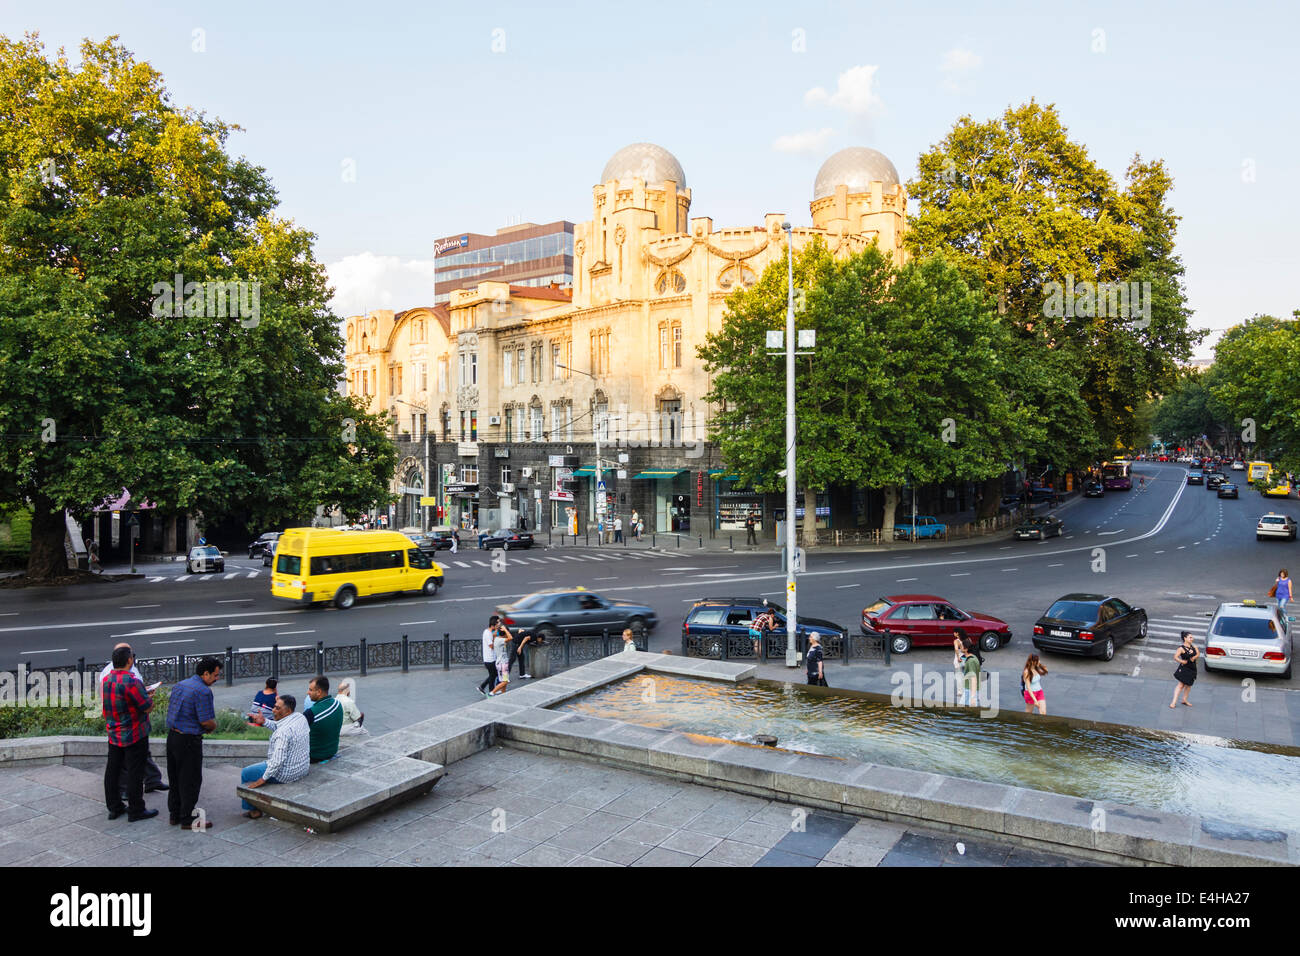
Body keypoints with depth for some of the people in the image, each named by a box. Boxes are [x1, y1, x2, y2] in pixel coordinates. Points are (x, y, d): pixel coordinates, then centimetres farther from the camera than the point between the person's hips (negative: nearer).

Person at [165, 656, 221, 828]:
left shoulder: (179, 685, 10)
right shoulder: (203, 691, -19)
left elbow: (170, 708, 19)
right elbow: (207, 721, -21)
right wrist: (214, 726, 3)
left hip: (172, 735, 9)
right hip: (189, 741, -9)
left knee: (175, 778, 18)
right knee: (191, 781, 2)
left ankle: (174, 814, 28)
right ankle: (187, 819, 10)